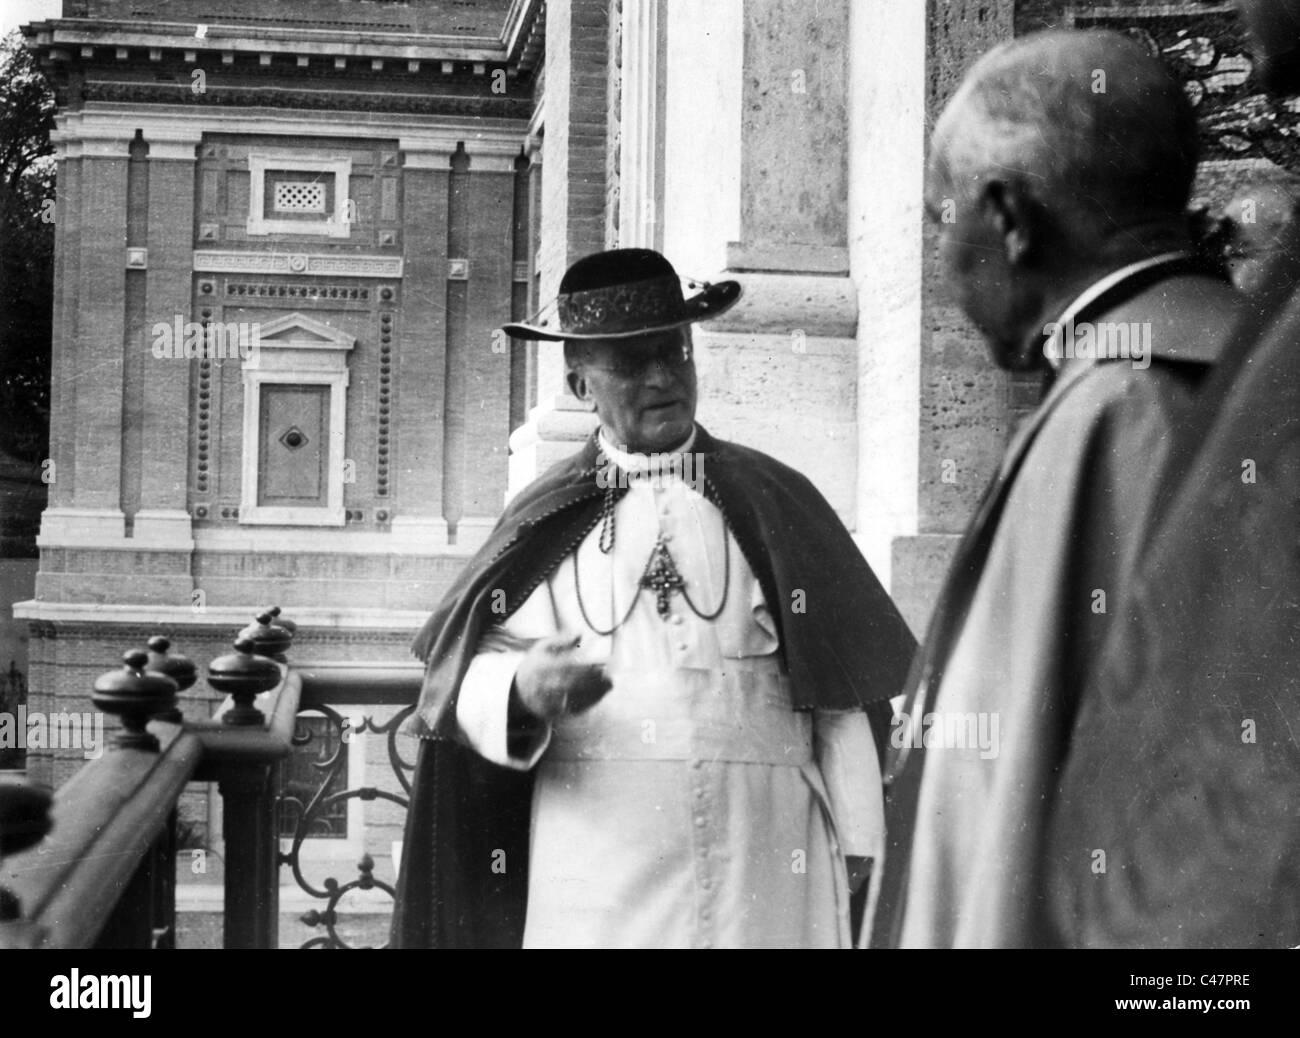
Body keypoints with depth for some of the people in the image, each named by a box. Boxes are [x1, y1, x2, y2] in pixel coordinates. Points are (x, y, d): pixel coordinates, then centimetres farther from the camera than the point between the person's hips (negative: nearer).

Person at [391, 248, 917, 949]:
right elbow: (465, 673, 3)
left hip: (760, 863, 0)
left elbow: (837, 687, 6)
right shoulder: (546, 522, 9)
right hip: (595, 867, 0)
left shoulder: (773, 502, 9)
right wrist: (522, 689, -20)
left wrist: (854, 841, 1)